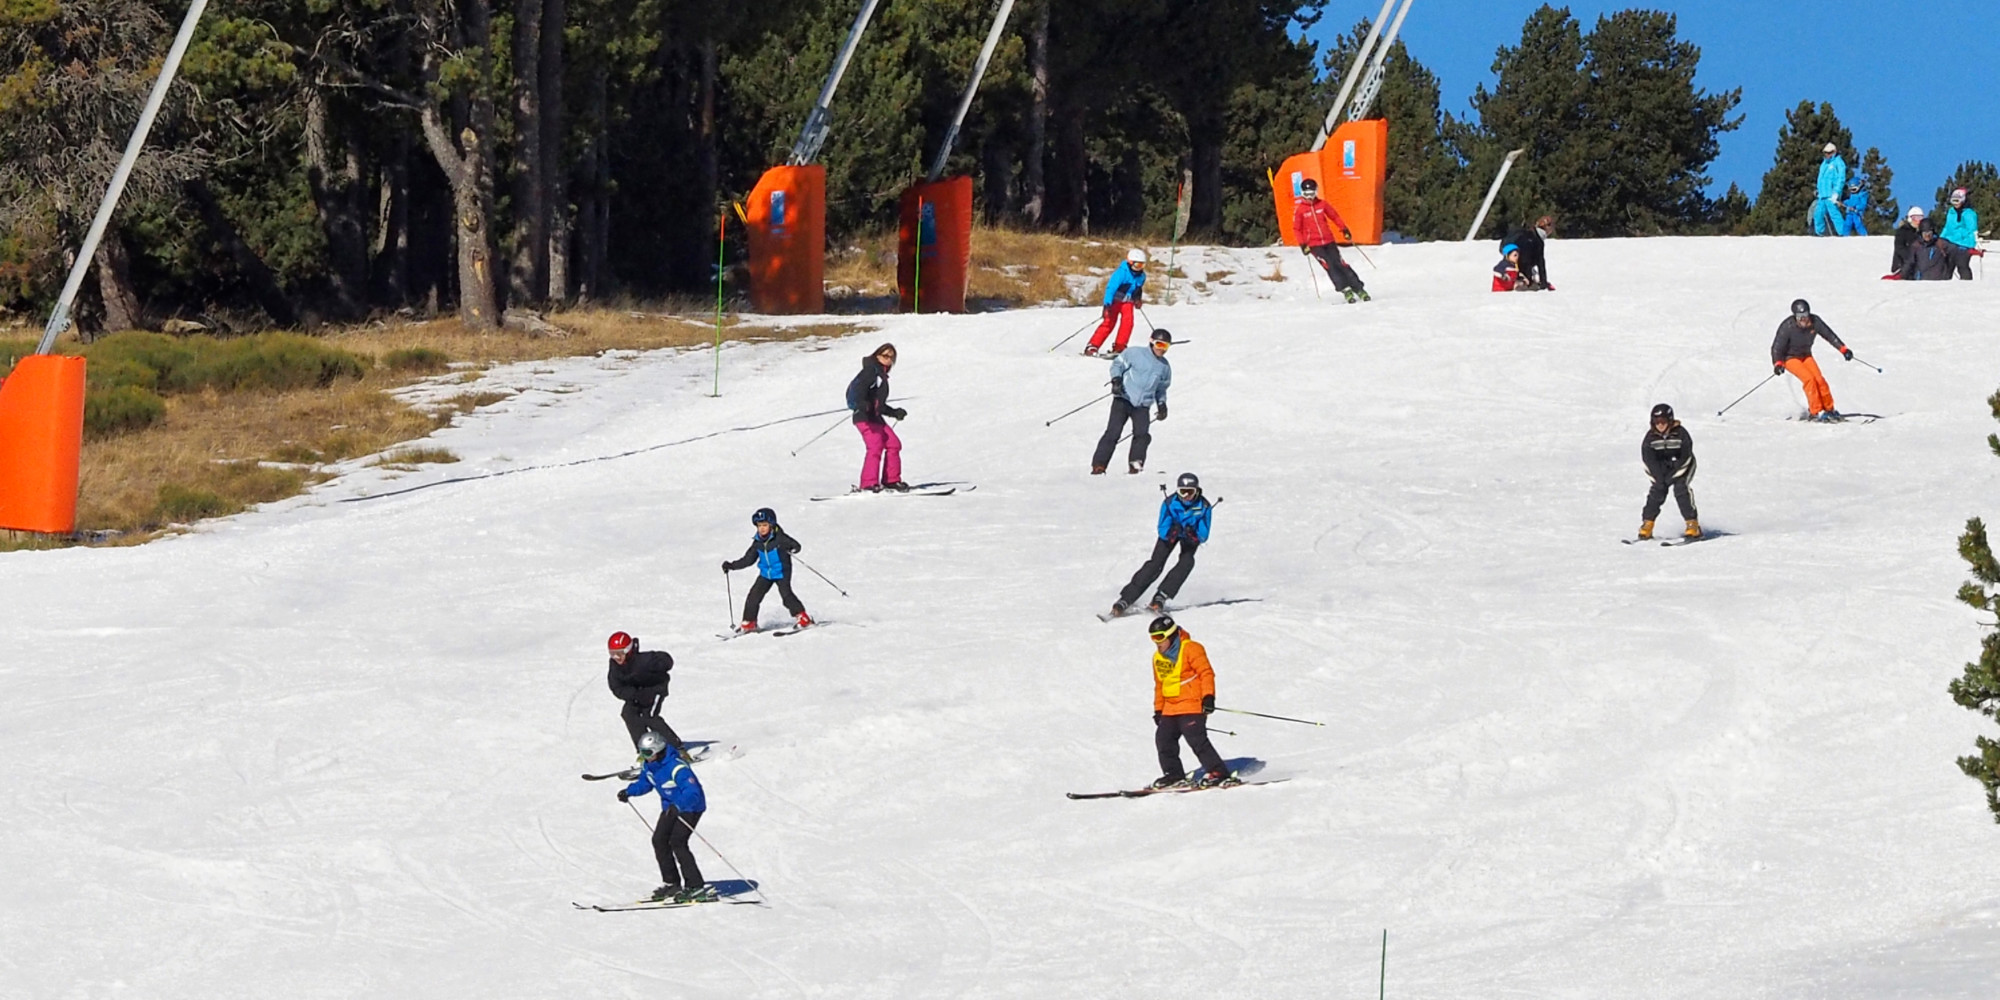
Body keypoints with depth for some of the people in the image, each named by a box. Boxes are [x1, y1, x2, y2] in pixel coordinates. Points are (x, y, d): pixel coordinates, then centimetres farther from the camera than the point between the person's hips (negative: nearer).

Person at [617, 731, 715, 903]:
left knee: (677, 842, -21)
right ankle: (671, 883, 16)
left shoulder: (676, 767, -32)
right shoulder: (648, 765, -3)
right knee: (659, 840, 3)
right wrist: (629, 791, 2)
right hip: (670, 807, 9)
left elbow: (692, 792, -40)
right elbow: (645, 782, 19)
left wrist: (678, 806, -55)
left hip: (690, 806, -9)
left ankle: (696, 887, -18)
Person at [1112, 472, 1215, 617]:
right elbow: (1163, 532, -25)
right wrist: (1171, 532, -47)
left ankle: (1160, 597, -20)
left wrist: (1193, 536, -47)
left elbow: (1203, 537, -25)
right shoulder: (1170, 503, -30)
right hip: (1171, 531, -1)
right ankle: (1125, 599, -19)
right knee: (1156, 564, -17)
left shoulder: (1204, 506, -29)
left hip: (1193, 534, 1)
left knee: (1186, 562, -25)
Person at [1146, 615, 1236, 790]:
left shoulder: (1190, 649, -9)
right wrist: (1158, 709, 23)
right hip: (1170, 709, 8)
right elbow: (1159, 685, 24)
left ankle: (1219, 774, -14)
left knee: (1197, 740, -16)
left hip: (1192, 706, -8)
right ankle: (1174, 775, 13)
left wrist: (1208, 697, -21)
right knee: (1163, 739, 2)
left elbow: (1206, 673, -13)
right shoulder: (1158, 657, 15)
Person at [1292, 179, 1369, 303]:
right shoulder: (1299, 209, -3)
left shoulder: (1322, 204, 5)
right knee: (1330, 266, -14)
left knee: (1340, 264, -4)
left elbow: (1335, 216, 15)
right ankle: (1346, 290, -13)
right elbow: (1296, 229, -1)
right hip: (1314, 245, -2)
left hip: (1328, 241, 2)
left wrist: (1344, 230, 7)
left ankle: (1358, 288, 0)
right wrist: (1302, 245, -10)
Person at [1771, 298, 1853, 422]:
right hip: (1790, 357, -4)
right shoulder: (1788, 327, -27)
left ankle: (1829, 409, 3)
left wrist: (1843, 349, -4)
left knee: (1819, 379, -12)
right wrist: (1777, 363, -38)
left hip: (1806, 355, 4)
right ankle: (1815, 412, -19)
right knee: (1809, 379, -23)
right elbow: (1777, 347, -23)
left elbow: (1829, 334, -2)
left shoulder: (1814, 322, -15)